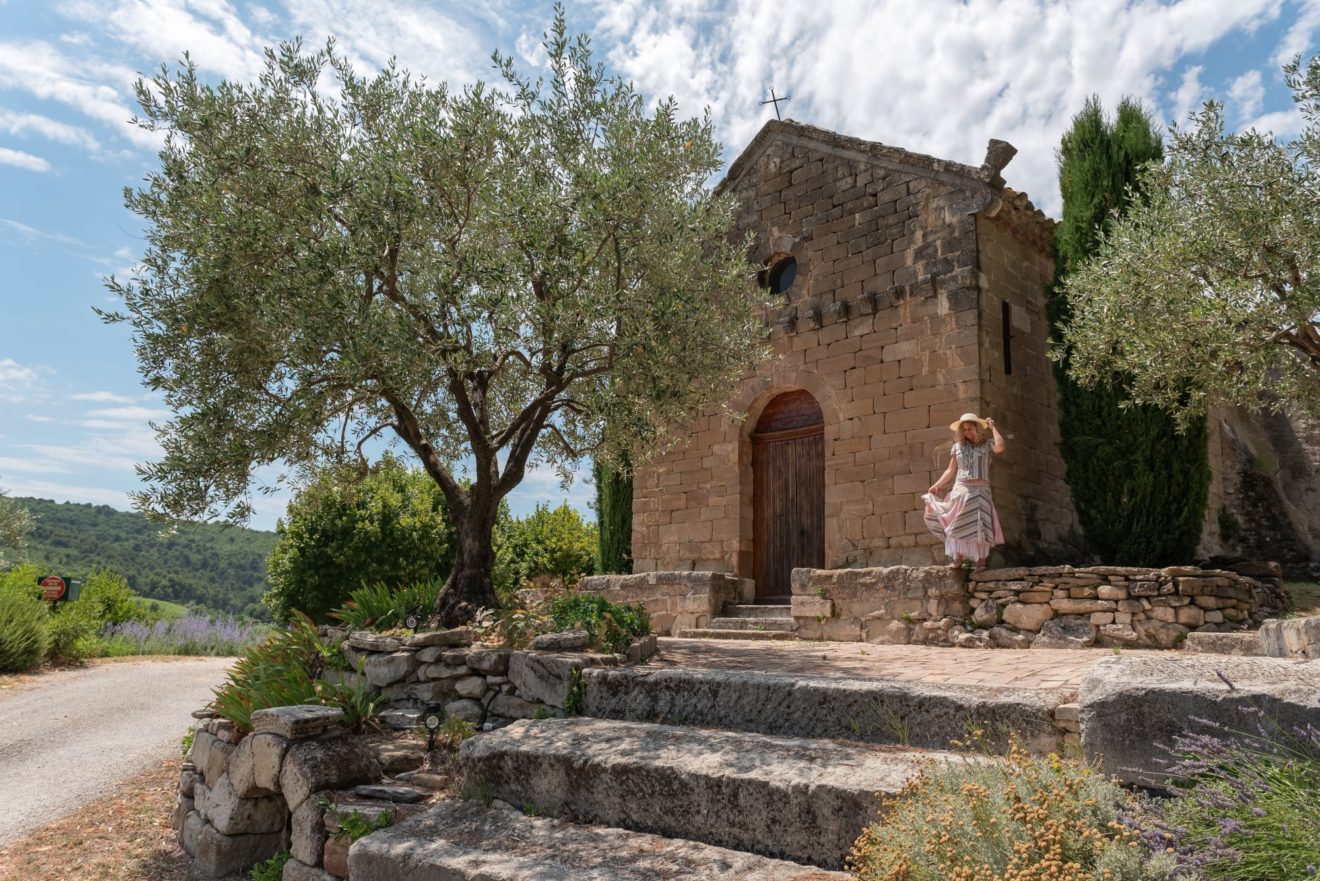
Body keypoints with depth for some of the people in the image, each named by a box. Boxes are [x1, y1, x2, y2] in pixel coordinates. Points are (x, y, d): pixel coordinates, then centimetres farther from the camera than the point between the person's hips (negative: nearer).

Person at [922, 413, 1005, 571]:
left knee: (980, 526, -4)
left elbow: (1000, 447, -19)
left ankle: (981, 560, 1)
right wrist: (937, 485, 6)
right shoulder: (958, 446, 11)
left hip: (980, 490, -2)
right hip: (961, 489, 2)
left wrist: (992, 427, -7)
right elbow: (951, 470, 13)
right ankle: (957, 558, -3)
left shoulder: (986, 444, 4)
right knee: (957, 524, -4)